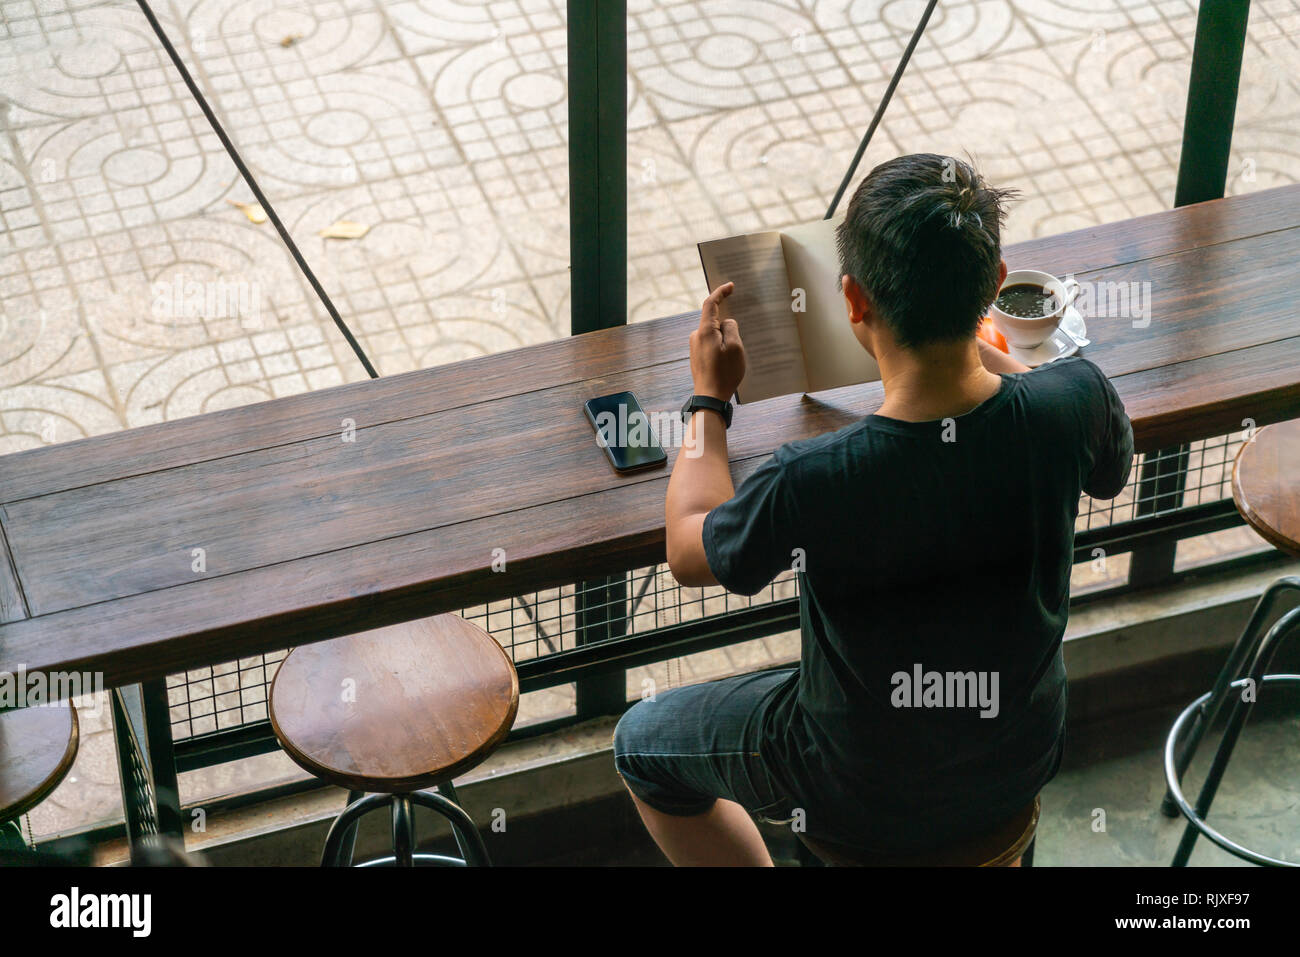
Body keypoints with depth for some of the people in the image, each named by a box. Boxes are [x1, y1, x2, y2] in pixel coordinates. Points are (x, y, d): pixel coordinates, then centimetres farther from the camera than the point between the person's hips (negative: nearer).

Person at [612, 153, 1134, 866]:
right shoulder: (1075, 400, -26)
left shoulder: (811, 484, -36)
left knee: (643, 741, 22)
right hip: (1023, 762, 4)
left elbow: (688, 553, -12)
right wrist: (980, 347, 11)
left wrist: (709, 399, 2)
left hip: (873, 803, -4)